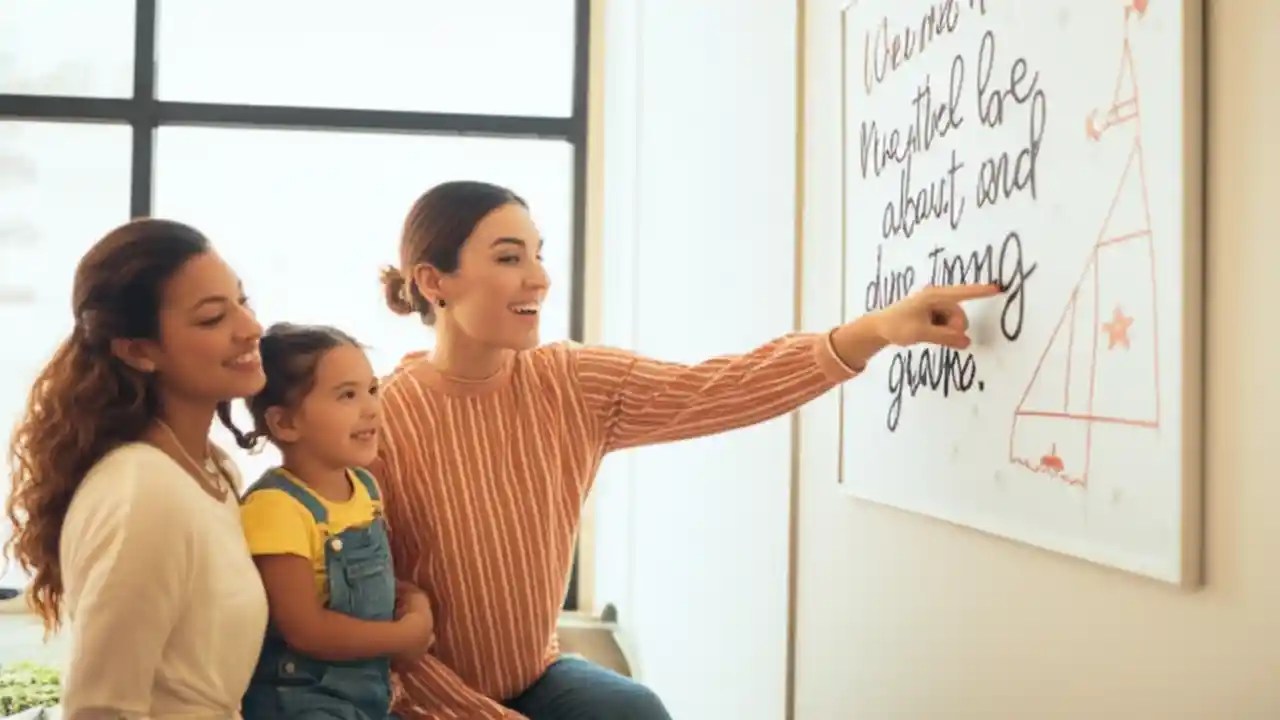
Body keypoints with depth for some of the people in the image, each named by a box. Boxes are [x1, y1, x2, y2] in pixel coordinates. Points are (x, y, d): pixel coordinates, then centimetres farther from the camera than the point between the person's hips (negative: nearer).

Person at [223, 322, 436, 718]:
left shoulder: (366, 485, 3)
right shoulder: (276, 507, -22)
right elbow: (306, 631, -23)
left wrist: (415, 603, -5)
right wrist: (406, 634, -13)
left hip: (369, 688, 8)